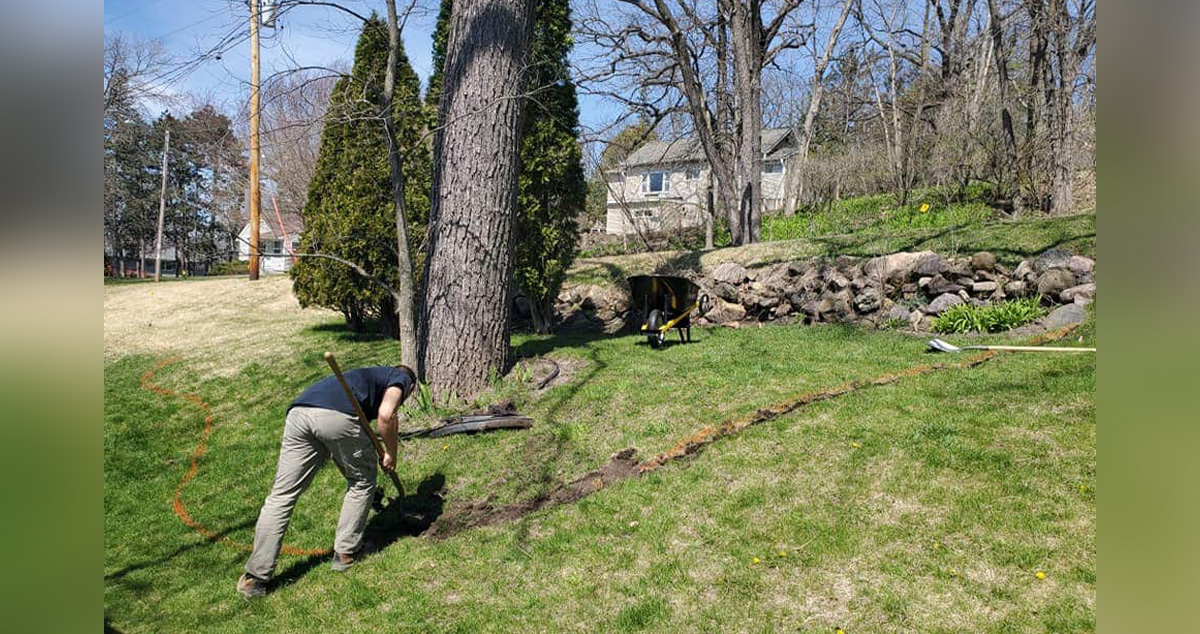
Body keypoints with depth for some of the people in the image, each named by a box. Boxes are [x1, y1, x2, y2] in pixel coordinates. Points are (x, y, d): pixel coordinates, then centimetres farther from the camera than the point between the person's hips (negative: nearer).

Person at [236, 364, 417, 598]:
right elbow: (385, 415, -1)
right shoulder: (402, 378, 22)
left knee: (282, 494, 8)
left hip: (299, 412, 6)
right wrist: (391, 454, 13)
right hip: (339, 417, -6)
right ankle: (346, 552, 26)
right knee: (362, 483, 19)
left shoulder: (372, 374, 41)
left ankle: (256, 578, 10)